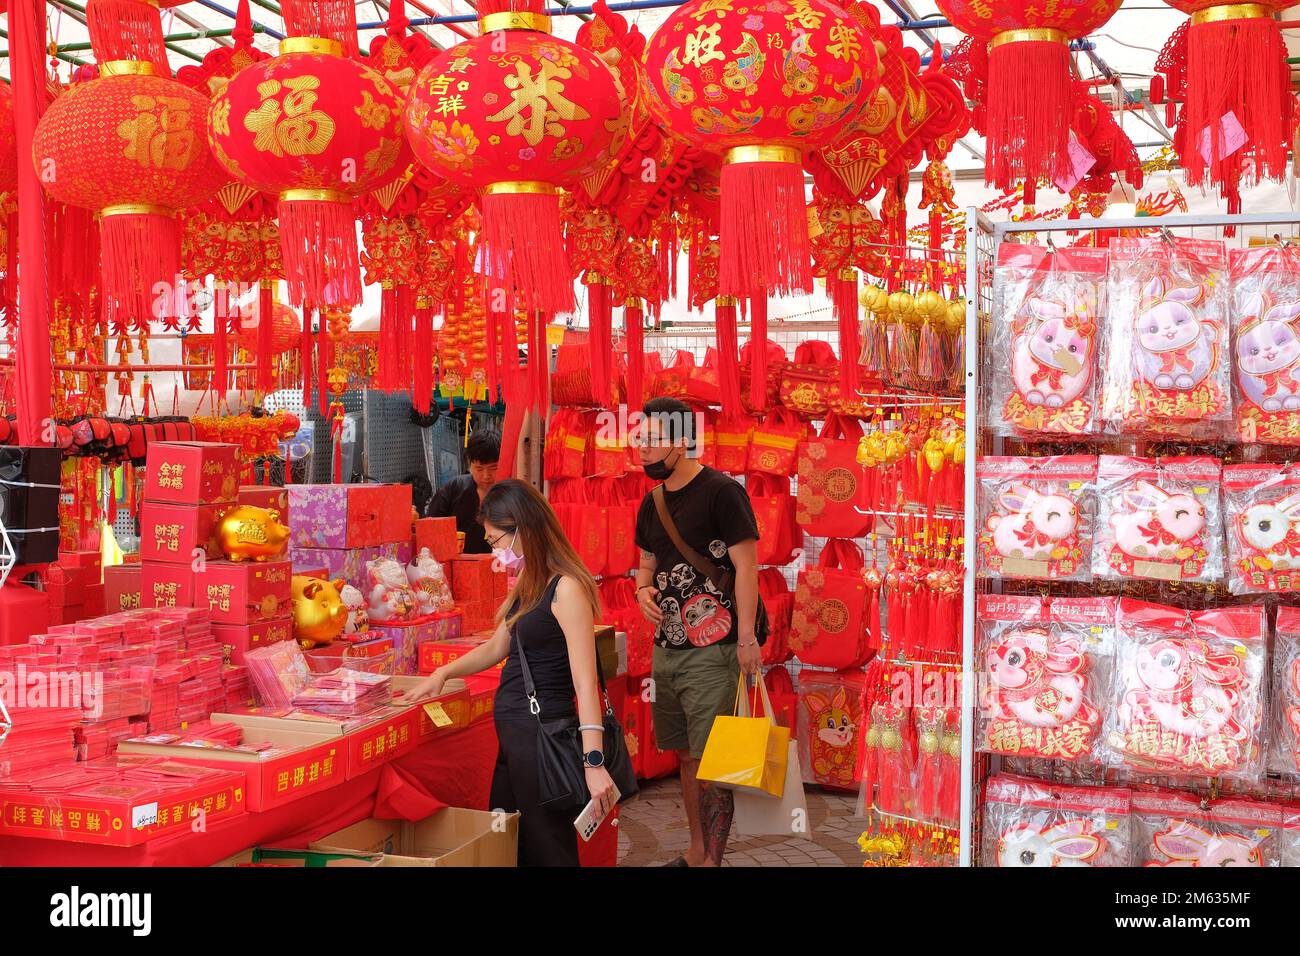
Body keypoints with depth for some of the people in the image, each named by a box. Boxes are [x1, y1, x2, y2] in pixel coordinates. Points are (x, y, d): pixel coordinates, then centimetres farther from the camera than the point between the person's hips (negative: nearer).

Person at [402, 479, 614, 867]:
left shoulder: (567, 588, -18)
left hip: (543, 729, -9)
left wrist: (594, 762, -27)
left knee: (546, 848, 1)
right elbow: (498, 647, 26)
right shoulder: (530, 584, 11)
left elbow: (585, 680, -23)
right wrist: (443, 674, 18)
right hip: (514, 731, 9)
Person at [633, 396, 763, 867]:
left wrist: (746, 638, -19)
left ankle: (712, 861, 2)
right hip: (666, 647, 8)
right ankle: (696, 851, 30)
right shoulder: (652, 502, 11)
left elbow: (746, 566, -14)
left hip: (712, 651, -8)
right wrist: (644, 589, 1)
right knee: (687, 754, 17)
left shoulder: (722, 492, -11)